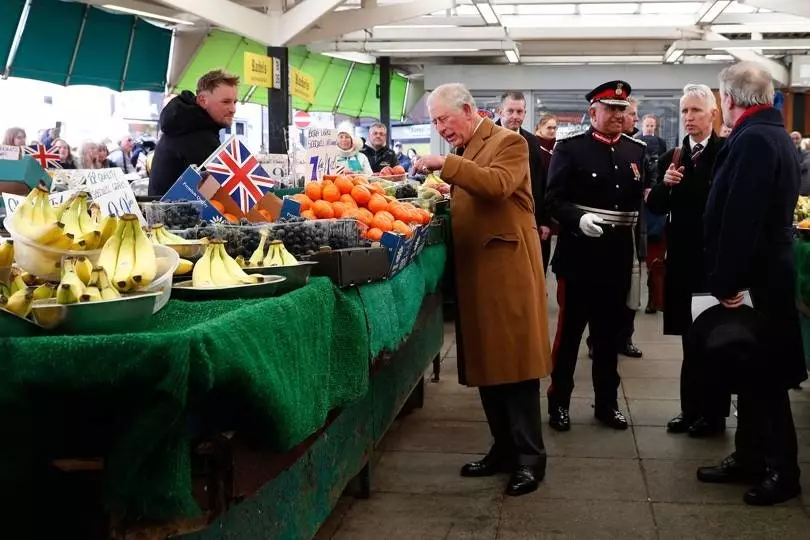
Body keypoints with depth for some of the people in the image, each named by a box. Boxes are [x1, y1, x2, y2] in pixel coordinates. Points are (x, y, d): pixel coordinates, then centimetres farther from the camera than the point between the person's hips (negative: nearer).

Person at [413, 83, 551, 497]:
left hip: (508, 268, -8)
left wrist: (446, 164, -26)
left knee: (514, 363, -5)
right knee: (486, 364, 10)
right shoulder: (462, 152, 18)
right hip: (475, 271, 8)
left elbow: (498, 185, -24)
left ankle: (530, 458, 2)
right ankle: (504, 449, 20)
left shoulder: (509, 142, -6)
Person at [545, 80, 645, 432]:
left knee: (609, 334, 14)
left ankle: (607, 403, 26)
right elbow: (553, 199, -10)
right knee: (569, 332, 7)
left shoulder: (637, 151, 8)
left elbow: (645, 198, 8)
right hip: (579, 255, -4)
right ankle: (559, 402, 18)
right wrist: (578, 218, -27)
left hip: (618, 256, 4)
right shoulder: (569, 148, -4)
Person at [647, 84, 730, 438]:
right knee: (690, 339, 12)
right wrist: (665, 184, -13)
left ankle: (714, 413, 14)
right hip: (683, 259, 5)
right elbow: (655, 207, 3)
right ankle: (691, 409, 21)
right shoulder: (672, 158, 9)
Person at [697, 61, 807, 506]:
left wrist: (727, 282, -21)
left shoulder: (752, 140, -21)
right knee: (754, 372, 16)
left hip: (756, 279, -10)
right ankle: (749, 459, 26)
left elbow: (740, 219, -26)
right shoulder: (774, 135, 12)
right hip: (766, 273, 10)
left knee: (764, 377, 1)